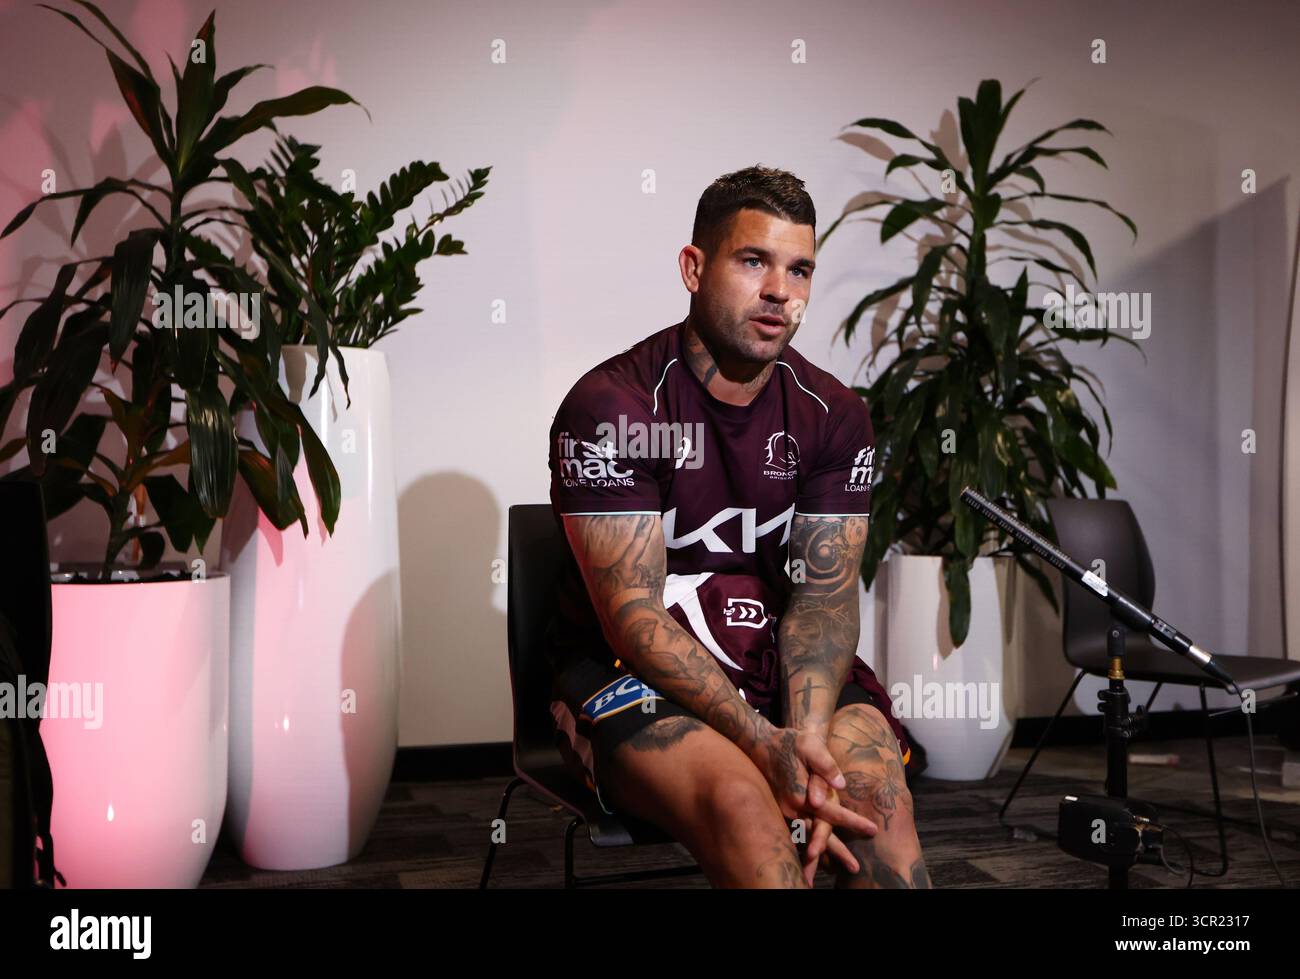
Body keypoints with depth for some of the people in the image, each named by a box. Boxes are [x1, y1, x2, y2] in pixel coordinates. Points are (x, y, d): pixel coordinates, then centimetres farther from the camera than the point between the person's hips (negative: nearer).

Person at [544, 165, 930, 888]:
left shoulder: (835, 415, 4)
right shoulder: (609, 407, -11)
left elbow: (824, 592, -3)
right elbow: (632, 612, -17)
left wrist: (807, 733, -23)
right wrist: (765, 745, -28)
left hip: (779, 665, 4)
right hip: (631, 669, -3)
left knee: (877, 790, -26)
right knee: (743, 801, -33)